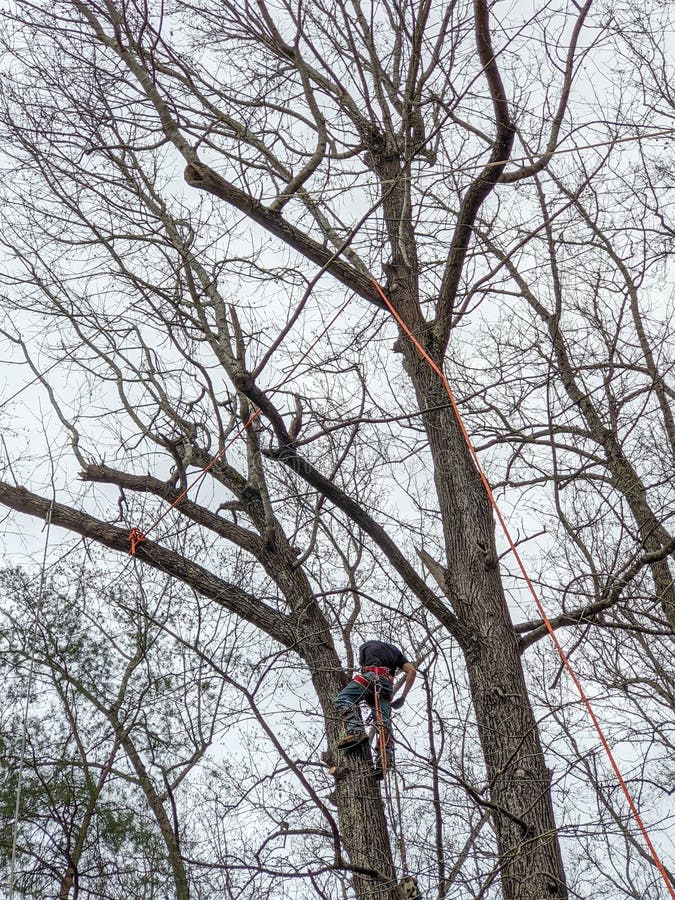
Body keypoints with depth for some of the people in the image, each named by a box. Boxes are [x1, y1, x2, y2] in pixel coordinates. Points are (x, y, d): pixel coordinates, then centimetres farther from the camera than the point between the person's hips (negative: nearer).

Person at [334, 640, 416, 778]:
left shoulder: (366, 645, 34)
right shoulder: (395, 651, 36)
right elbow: (412, 671, 21)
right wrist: (403, 697, 21)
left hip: (371, 675, -3)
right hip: (387, 683, 3)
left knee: (342, 699, -12)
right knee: (384, 723, 1)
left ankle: (356, 732, -36)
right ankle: (385, 761, -15)